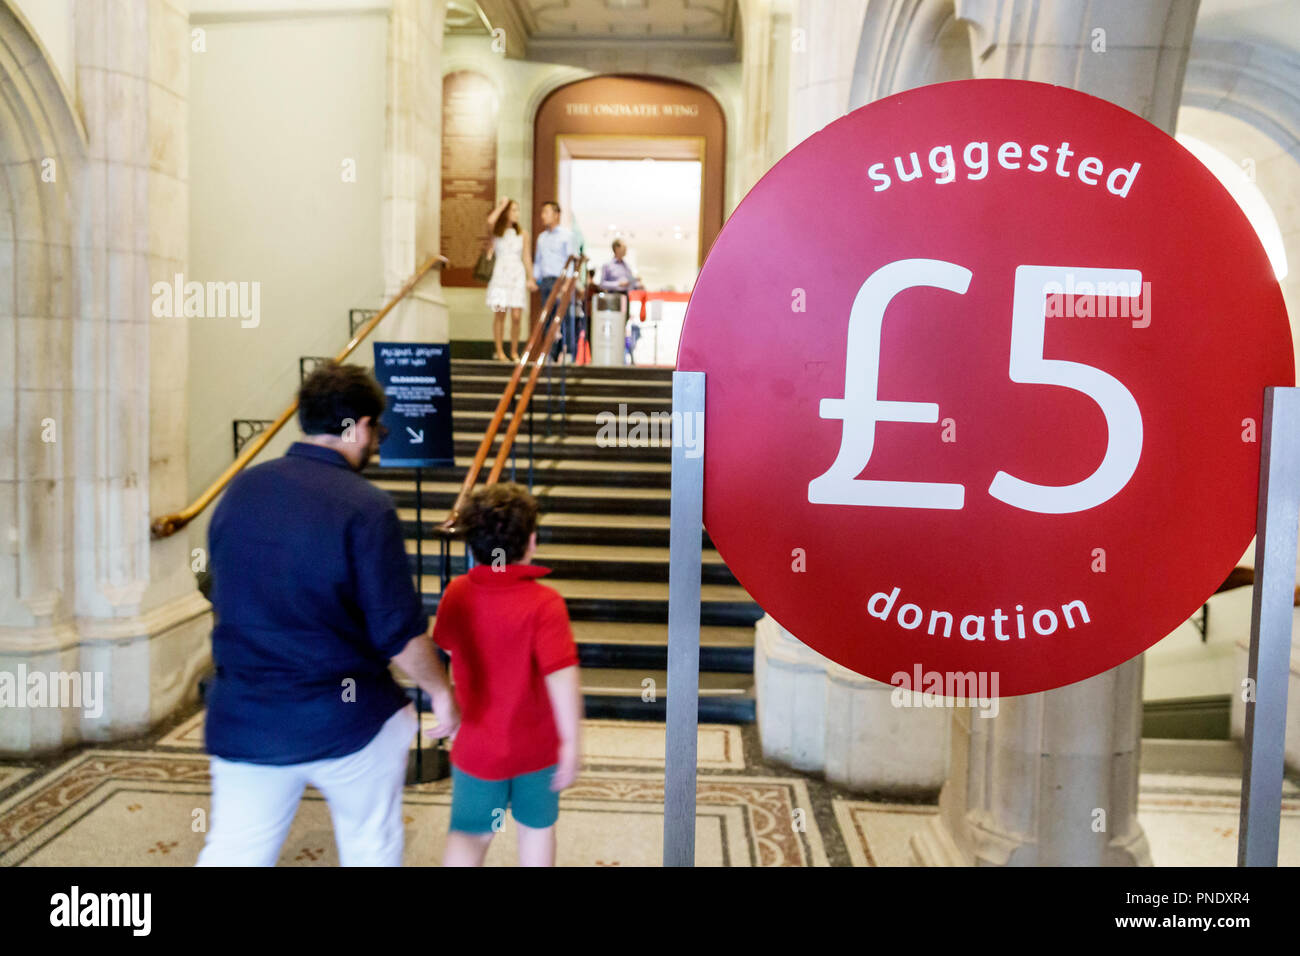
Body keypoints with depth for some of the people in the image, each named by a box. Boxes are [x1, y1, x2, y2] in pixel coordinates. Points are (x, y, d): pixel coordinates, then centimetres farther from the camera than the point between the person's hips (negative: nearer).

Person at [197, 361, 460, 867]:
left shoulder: (240, 490, 1)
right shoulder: (366, 507, -18)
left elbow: (225, 597, 12)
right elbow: (399, 631, -17)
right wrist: (441, 692, -1)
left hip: (243, 722, 5)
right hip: (345, 720, -4)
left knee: (232, 853, 15)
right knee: (372, 846, 18)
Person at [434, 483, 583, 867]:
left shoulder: (456, 594, -10)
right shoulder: (544, 603, -24)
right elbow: (562, 679, -31)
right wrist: (571, 743, -23)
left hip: (476, 747, 3)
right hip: (537, 748, -2)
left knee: (468, 834, 16)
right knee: (537, 828, 20)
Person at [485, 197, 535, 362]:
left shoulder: (522, 233, 10)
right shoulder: (496, 231, 5)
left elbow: (526, 257, 11)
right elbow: (490, 221, -18)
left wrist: (530, 279, 6)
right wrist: (502, 205, -5)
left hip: (518, 275, 1)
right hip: (500, 274, -1)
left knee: (516, 316, -4)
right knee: (500, 314, -3)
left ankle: (514, 352, 6)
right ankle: (499, 351, 3)